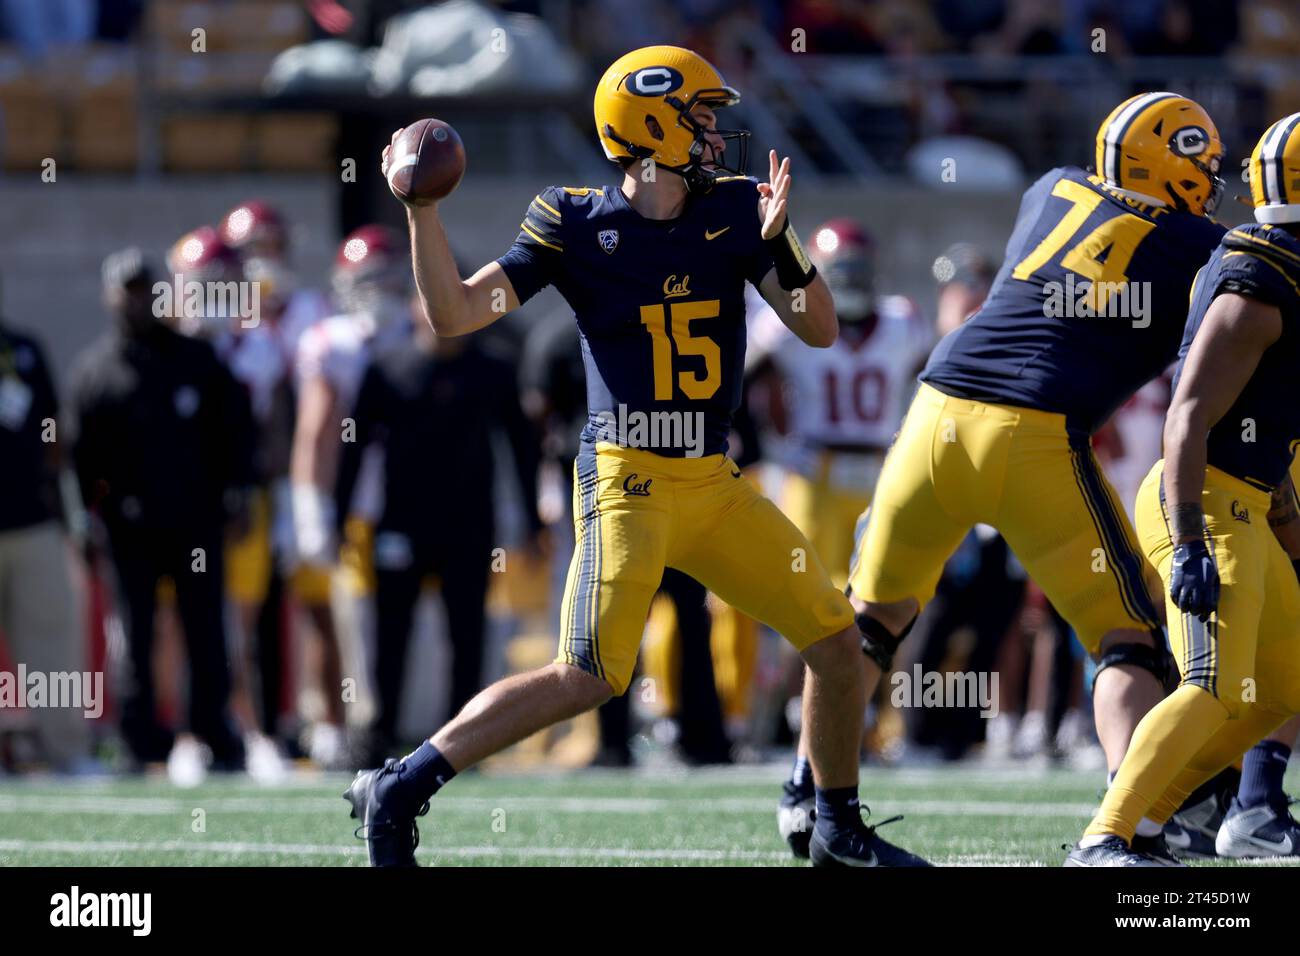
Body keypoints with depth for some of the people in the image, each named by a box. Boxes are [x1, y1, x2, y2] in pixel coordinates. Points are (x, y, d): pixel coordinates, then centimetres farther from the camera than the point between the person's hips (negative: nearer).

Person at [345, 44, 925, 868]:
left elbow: (819, 329, 3)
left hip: (716, 486, 6)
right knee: (589, 677, -19)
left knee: (836, 638, 5)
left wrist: (780, 241, -13)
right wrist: (422, 210, -17)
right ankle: (400, 789, -10)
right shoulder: (576, 224, -6)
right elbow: (454, 314, -6)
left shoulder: (735, 211, 5)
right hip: (629, 481, -5)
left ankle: (840, 830, 22)